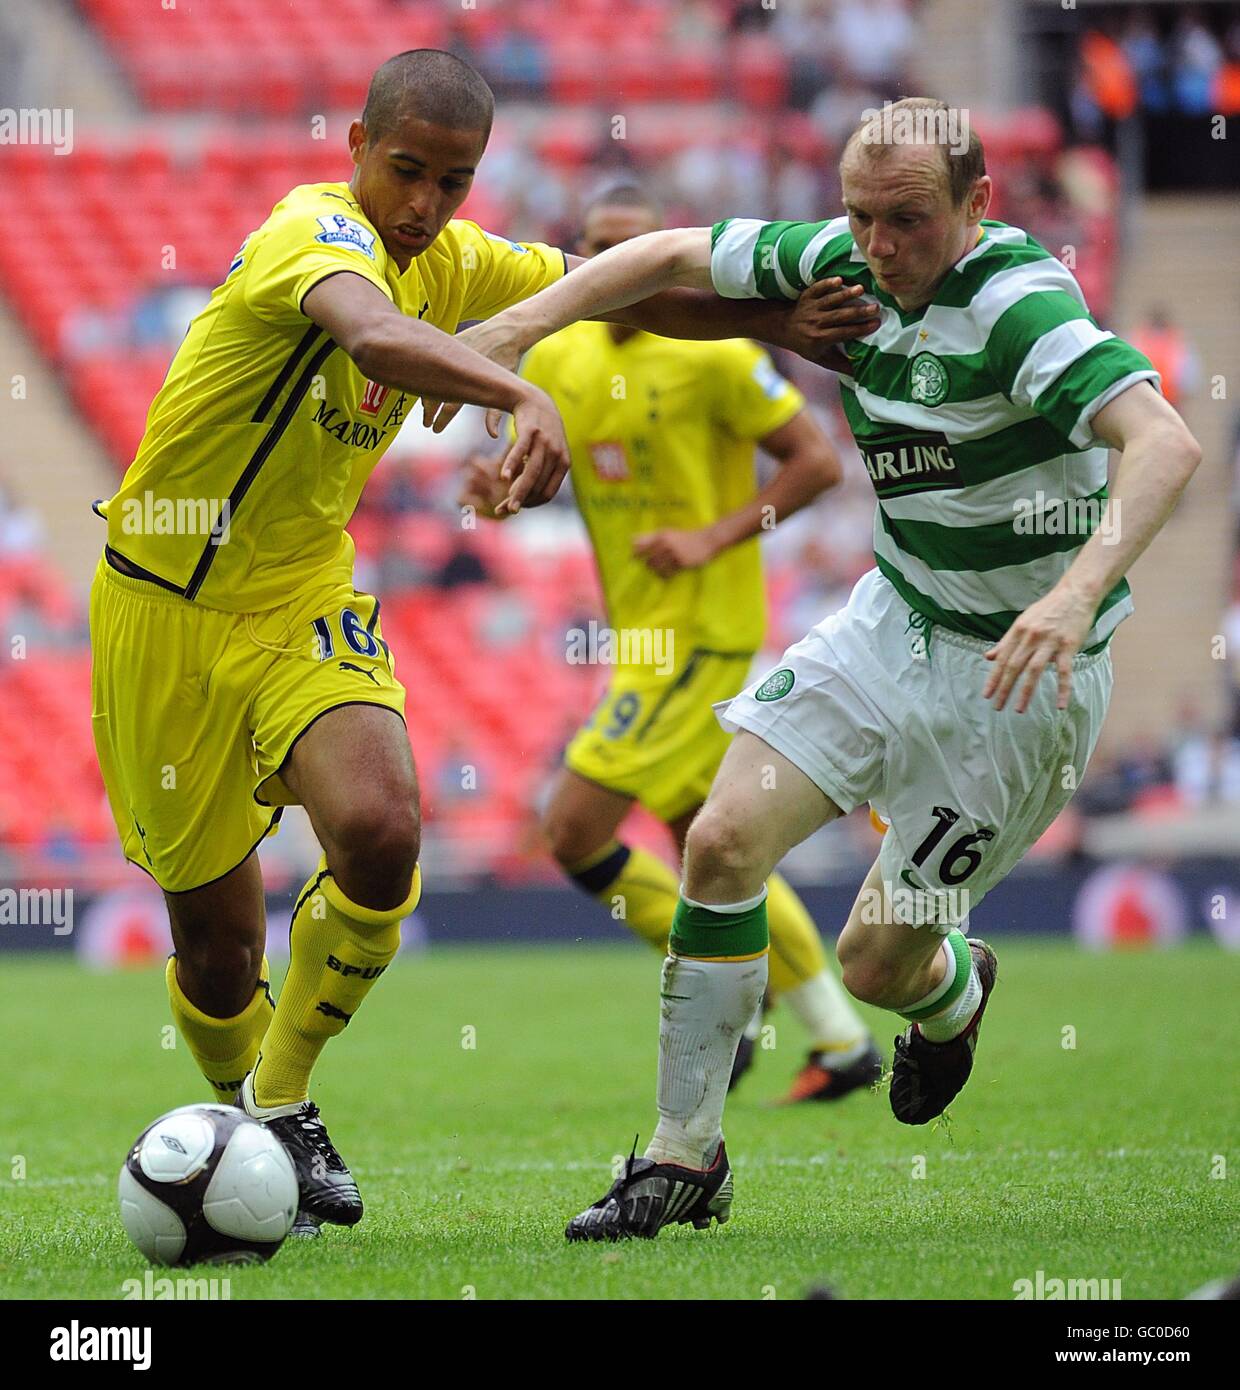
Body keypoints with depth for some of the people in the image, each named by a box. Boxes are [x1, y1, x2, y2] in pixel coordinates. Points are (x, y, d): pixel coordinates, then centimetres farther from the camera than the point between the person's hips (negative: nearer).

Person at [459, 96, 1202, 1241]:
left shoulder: (1021, 309, -27)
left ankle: (953, 991, 41)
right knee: (725, 843, -9)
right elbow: (678, 255, 8)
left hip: (1017, 673, -6)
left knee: (875, 962, 1)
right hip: (894, 620, 6)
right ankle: (685, 1156, 3)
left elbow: (1165, 441, -40)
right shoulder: (847, 262, -5)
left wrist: (1078, 591, -55)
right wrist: (518, 326, -3)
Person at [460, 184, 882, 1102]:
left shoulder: (712, 354, -13)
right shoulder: (556, 361, 7)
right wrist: (499, 485, -8)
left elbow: (818, 461, -10)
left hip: (696, 633, -8)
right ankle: (841, 1040, 21)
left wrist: (716, 537, -19)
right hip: (641, 631, 8)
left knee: (574, 831, -12)